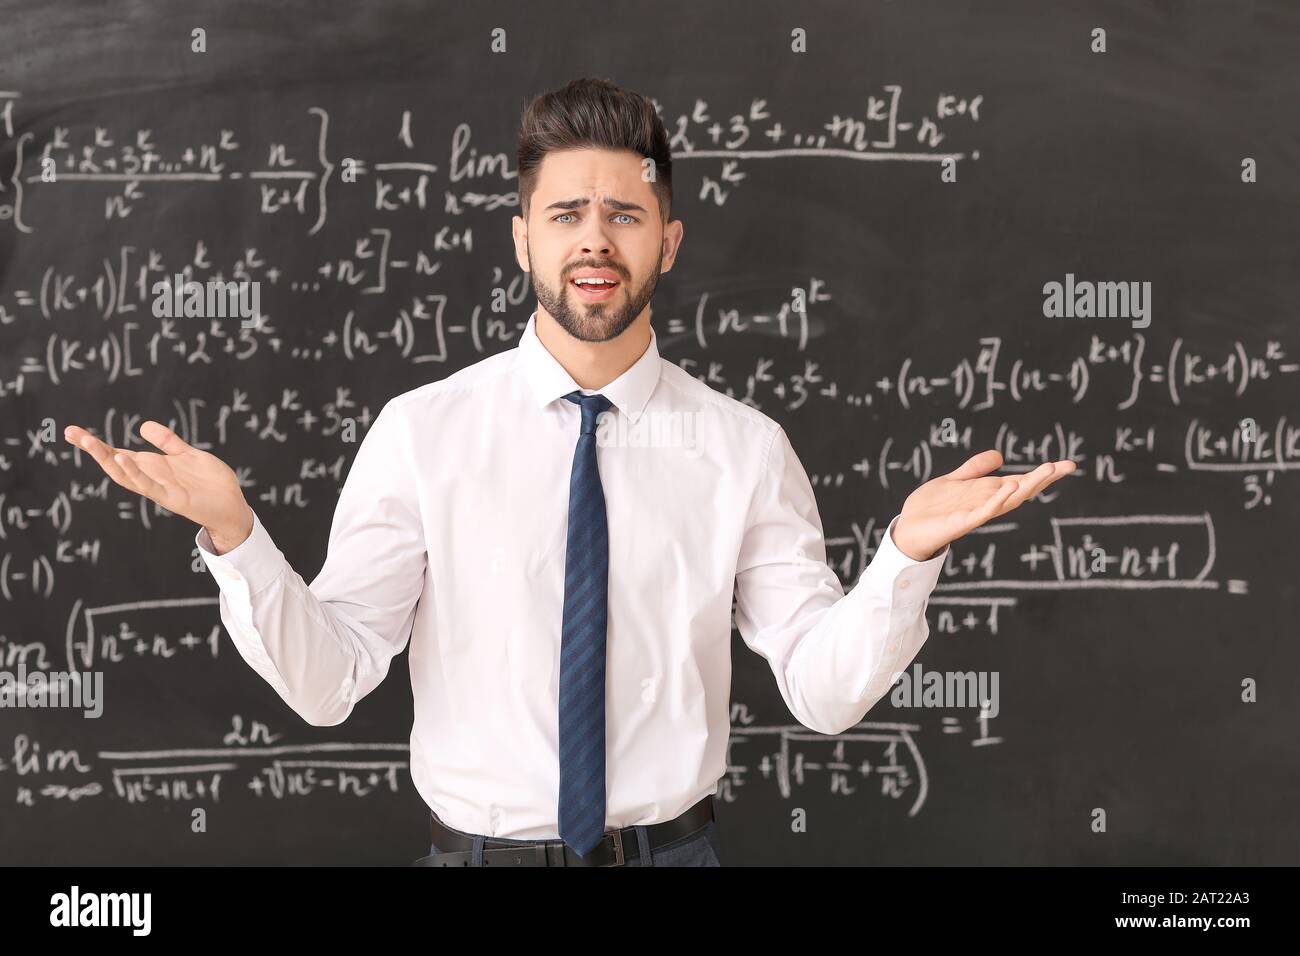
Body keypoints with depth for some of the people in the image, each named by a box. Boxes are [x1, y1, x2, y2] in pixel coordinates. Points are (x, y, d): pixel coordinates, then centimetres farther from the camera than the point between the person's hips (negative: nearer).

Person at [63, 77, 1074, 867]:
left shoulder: (745, 448, -4)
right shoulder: (421, 431, -7)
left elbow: (824, 689, -8)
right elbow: (328, 682, -9)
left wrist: (908, 553, -24)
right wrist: (232, 533, -24)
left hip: (675, 846, 1)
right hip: (478, 846, 0)